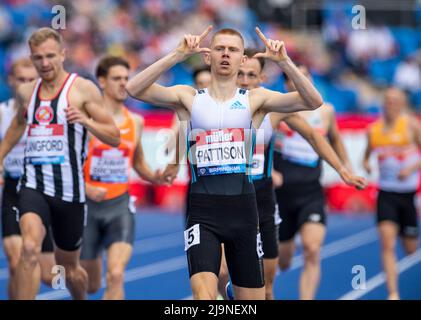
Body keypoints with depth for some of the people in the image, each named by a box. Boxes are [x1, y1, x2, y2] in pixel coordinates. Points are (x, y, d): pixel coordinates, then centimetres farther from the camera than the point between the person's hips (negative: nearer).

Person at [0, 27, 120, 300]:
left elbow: (115, 138, -5)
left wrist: (86, 121, -21)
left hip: (69, 189, -2)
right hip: (34, 185, 2)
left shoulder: (83, 89, -4)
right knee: (30, 248, -27)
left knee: (69, 266, 14)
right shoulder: (26, 92, 9)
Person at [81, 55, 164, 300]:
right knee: (91, 285, 12)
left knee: (116, 276, -20)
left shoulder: (135, 121, 6)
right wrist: (86, 188, -21)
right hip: (89, 205, -2)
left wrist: (154, 177, 0)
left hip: (121, 205, 2)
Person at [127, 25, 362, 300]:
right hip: (203, 209, -2)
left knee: (252, 296, 11)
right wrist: (178, 55, -18)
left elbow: (313, 102, -6)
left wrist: (284, 62, -18)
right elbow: (134, 89, -10)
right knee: (205, 294, -23)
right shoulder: (189, 98, 4)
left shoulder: (255, 99, 5)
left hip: (243, 208, 2)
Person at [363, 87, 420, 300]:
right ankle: (393, 294, -15)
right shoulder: (373, 130, 4)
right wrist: (366, 164, -5)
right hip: (386, 193, 1)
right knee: (387, 242, -16)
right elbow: (367, 156, 17)